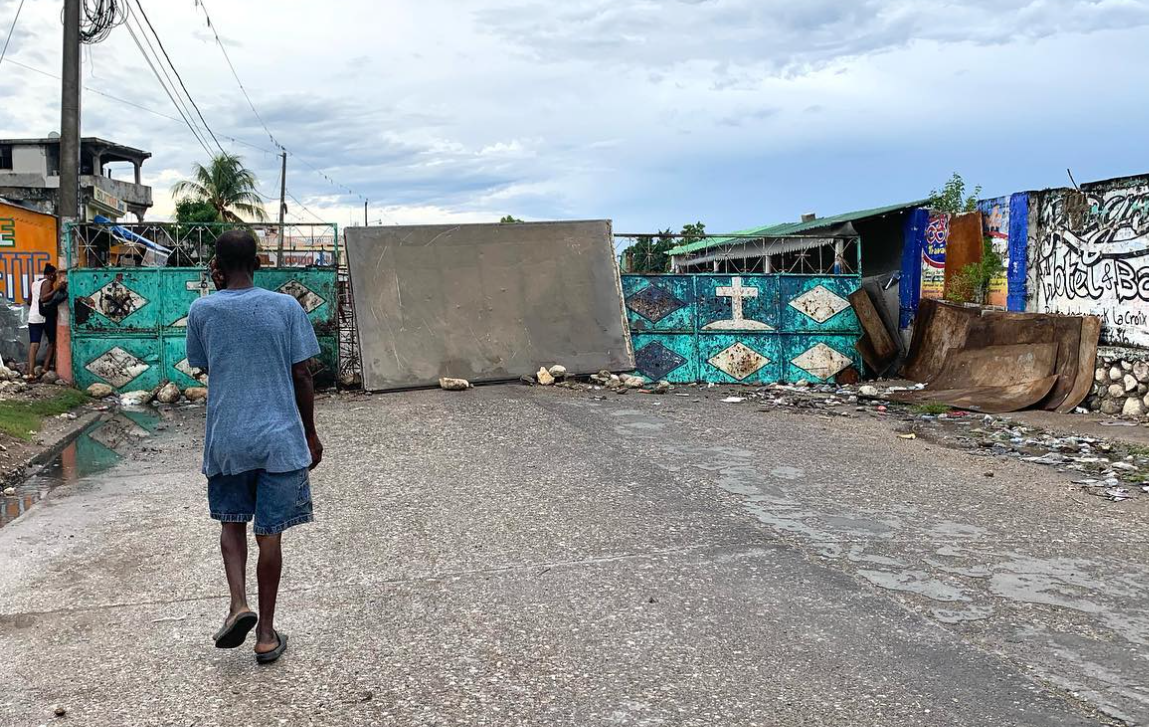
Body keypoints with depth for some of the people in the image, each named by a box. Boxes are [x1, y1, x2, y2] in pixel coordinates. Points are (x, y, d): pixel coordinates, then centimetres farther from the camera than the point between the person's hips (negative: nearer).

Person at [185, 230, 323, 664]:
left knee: (232, 522, 21)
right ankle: (266, 634, 16)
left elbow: (203, 368, 14)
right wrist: (310, 434, 8)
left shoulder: (202, 311, -2)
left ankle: (239, 604, 3)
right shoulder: (286, 307, -6)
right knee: (269, 534, 7)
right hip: (279, 438, -1)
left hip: (226, 440, 1)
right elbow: (301, 376, -3)